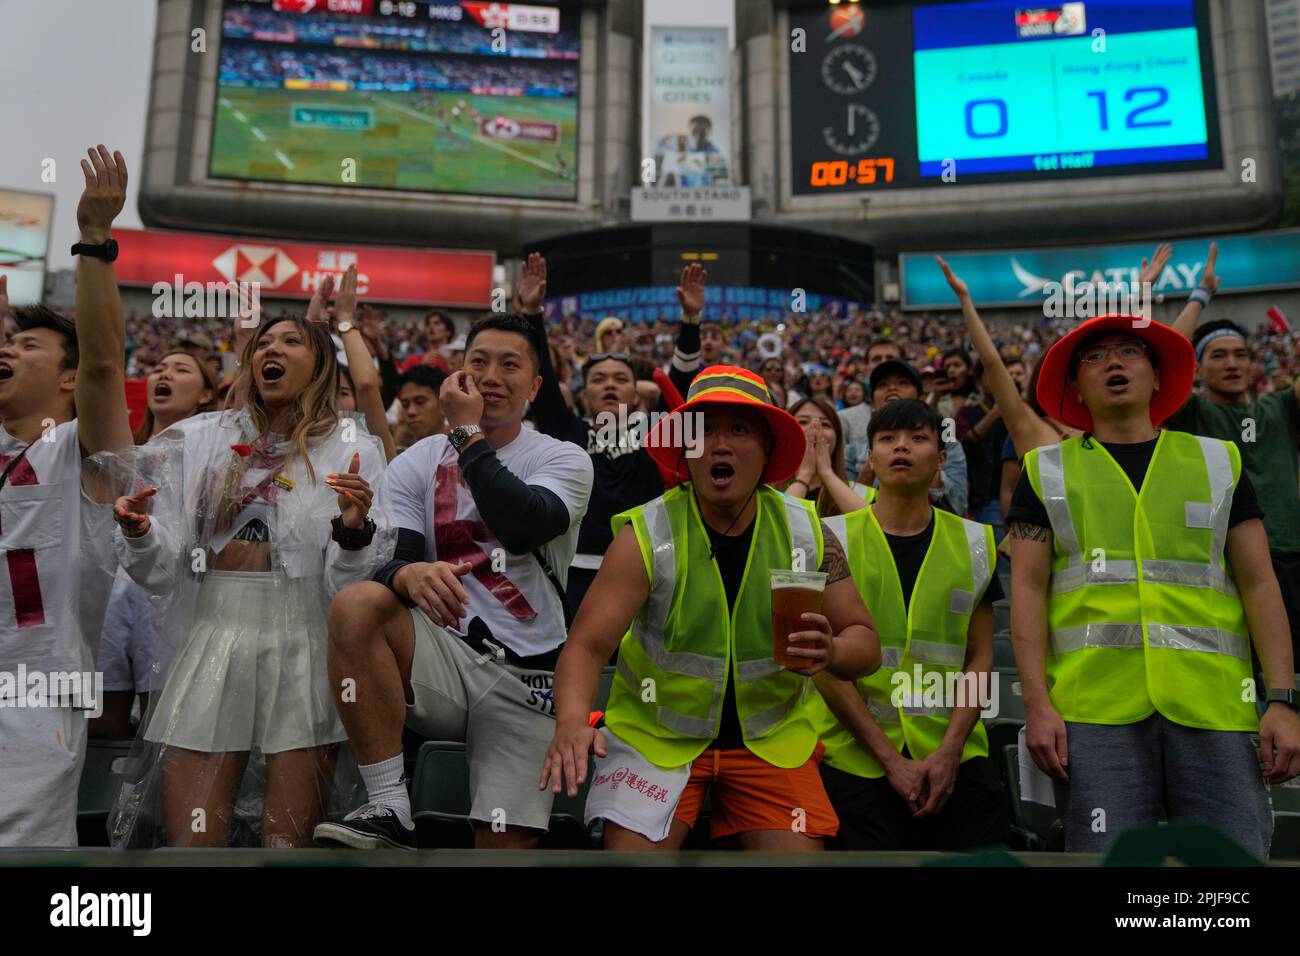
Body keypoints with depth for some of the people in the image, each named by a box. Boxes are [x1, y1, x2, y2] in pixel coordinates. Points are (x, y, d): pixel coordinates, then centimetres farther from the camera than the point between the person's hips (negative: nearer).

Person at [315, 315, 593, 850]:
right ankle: (389, 810, -22)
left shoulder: (565, 460, 2)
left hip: (527, 676, -1)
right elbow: (389, 559, -4)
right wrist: (410, 574, -29)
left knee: (506, 845, -10)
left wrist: (467, 432, -11)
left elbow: (521, 526, -19)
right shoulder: (417, 463, 8)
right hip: (442, 655, 1)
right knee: (356, 604, -28)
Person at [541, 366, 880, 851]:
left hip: (772, 736, 2)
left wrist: (831, 652, -27)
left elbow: (864, 640, -3)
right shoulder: (645, 536, -15)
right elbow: (587, 645, -20)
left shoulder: (808, 533, -8)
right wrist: (572, 719, -40)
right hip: (656, 732, -2)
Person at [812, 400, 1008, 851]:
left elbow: (980, 656, 5)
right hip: (856, 759, -2)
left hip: (957, 760, 2)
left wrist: (949, 751, -8)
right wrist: (890, 758, -10)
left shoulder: (975, 543, 8)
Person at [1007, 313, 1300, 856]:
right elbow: (1028, 589, 4)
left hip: (1212, 706, 2)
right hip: (1094, 706, -1)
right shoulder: (1047, 470, 12)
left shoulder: (1218, 461, 16)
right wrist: (1037, 704, -7)